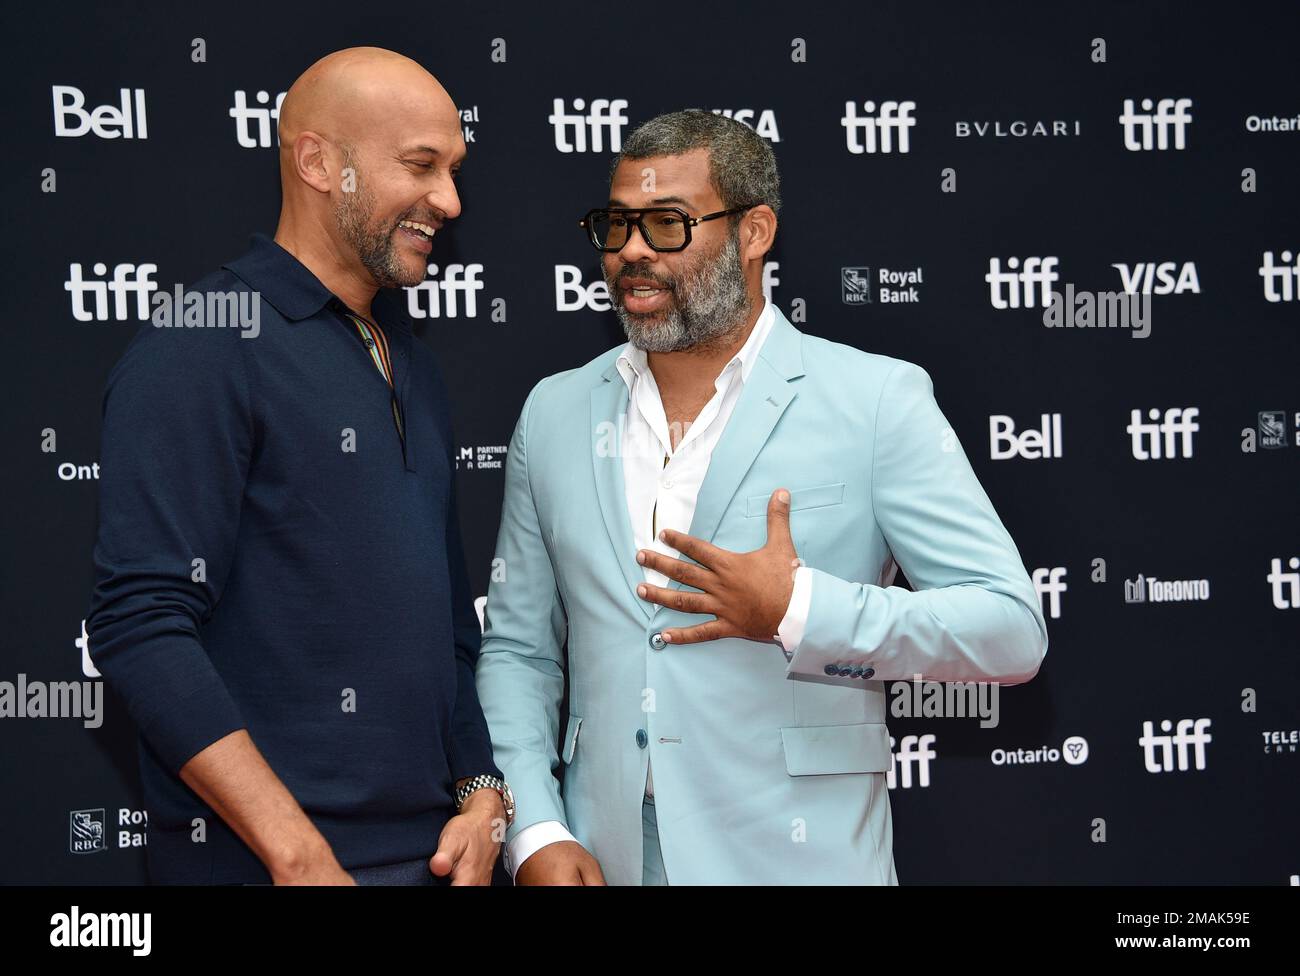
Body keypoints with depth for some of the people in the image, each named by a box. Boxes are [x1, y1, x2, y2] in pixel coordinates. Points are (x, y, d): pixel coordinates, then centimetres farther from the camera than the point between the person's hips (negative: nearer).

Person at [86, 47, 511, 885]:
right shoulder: (200, 350, -11)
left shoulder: (411, 361, 13)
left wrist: (483, 796, 5)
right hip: (270, 860, -7)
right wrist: (301, 856, -21)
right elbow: (142, 625, -18)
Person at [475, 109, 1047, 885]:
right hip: (604, 856, 3)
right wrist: (536, 835, -4)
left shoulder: (877, 400, -6)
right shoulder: (554, 412, 7)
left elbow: (1012, 627, -9)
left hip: (797, 855, -3)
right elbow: (517, 649, 9)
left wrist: (799, 612, -19)